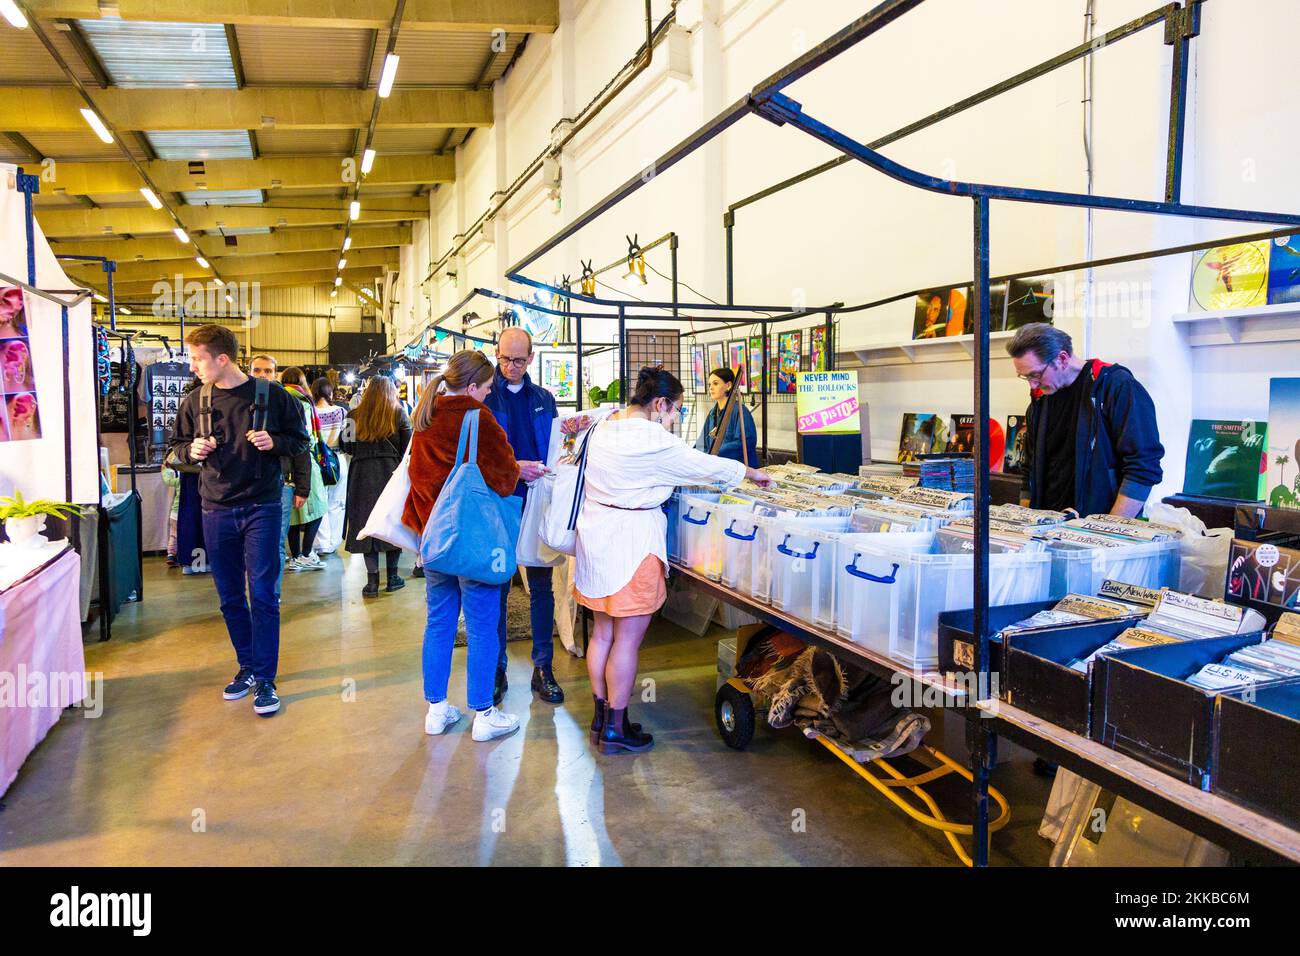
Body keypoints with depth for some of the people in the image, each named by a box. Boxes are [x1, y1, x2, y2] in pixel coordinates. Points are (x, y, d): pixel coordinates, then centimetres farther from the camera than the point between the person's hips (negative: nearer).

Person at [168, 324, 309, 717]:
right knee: (230, 597, 11)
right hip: (216, 509, 4)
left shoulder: (271, 395, -4)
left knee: (263, 594, -4)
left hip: (262, 507, -4)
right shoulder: (195, 401, 5)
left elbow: (300, 439, 4)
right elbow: (178, 446, 16)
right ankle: (247, 666, 27)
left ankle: (265, 679, 4)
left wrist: (275, 442, -16)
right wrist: (192, 450, -6)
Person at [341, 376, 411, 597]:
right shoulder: (399, 415, -1)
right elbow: (408, 449, -3)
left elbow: (346, 446, 6)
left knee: (366, 523, 5)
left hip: (362, 476, 1)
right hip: (391, 473, -1)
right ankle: (392, 576, 14)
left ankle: (372, 580, 3)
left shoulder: (355, 416, 2)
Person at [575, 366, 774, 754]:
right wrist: (751, 473, 7)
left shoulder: (603, 427, 8)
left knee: (603, 632, 17)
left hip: (596, 538, 9)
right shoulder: (653, 441, -17)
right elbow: (702, 464, -9)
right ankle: (615, 729, 12)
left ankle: (600, 717, 28)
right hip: (630, 542, -9)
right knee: (628, 639, 2)